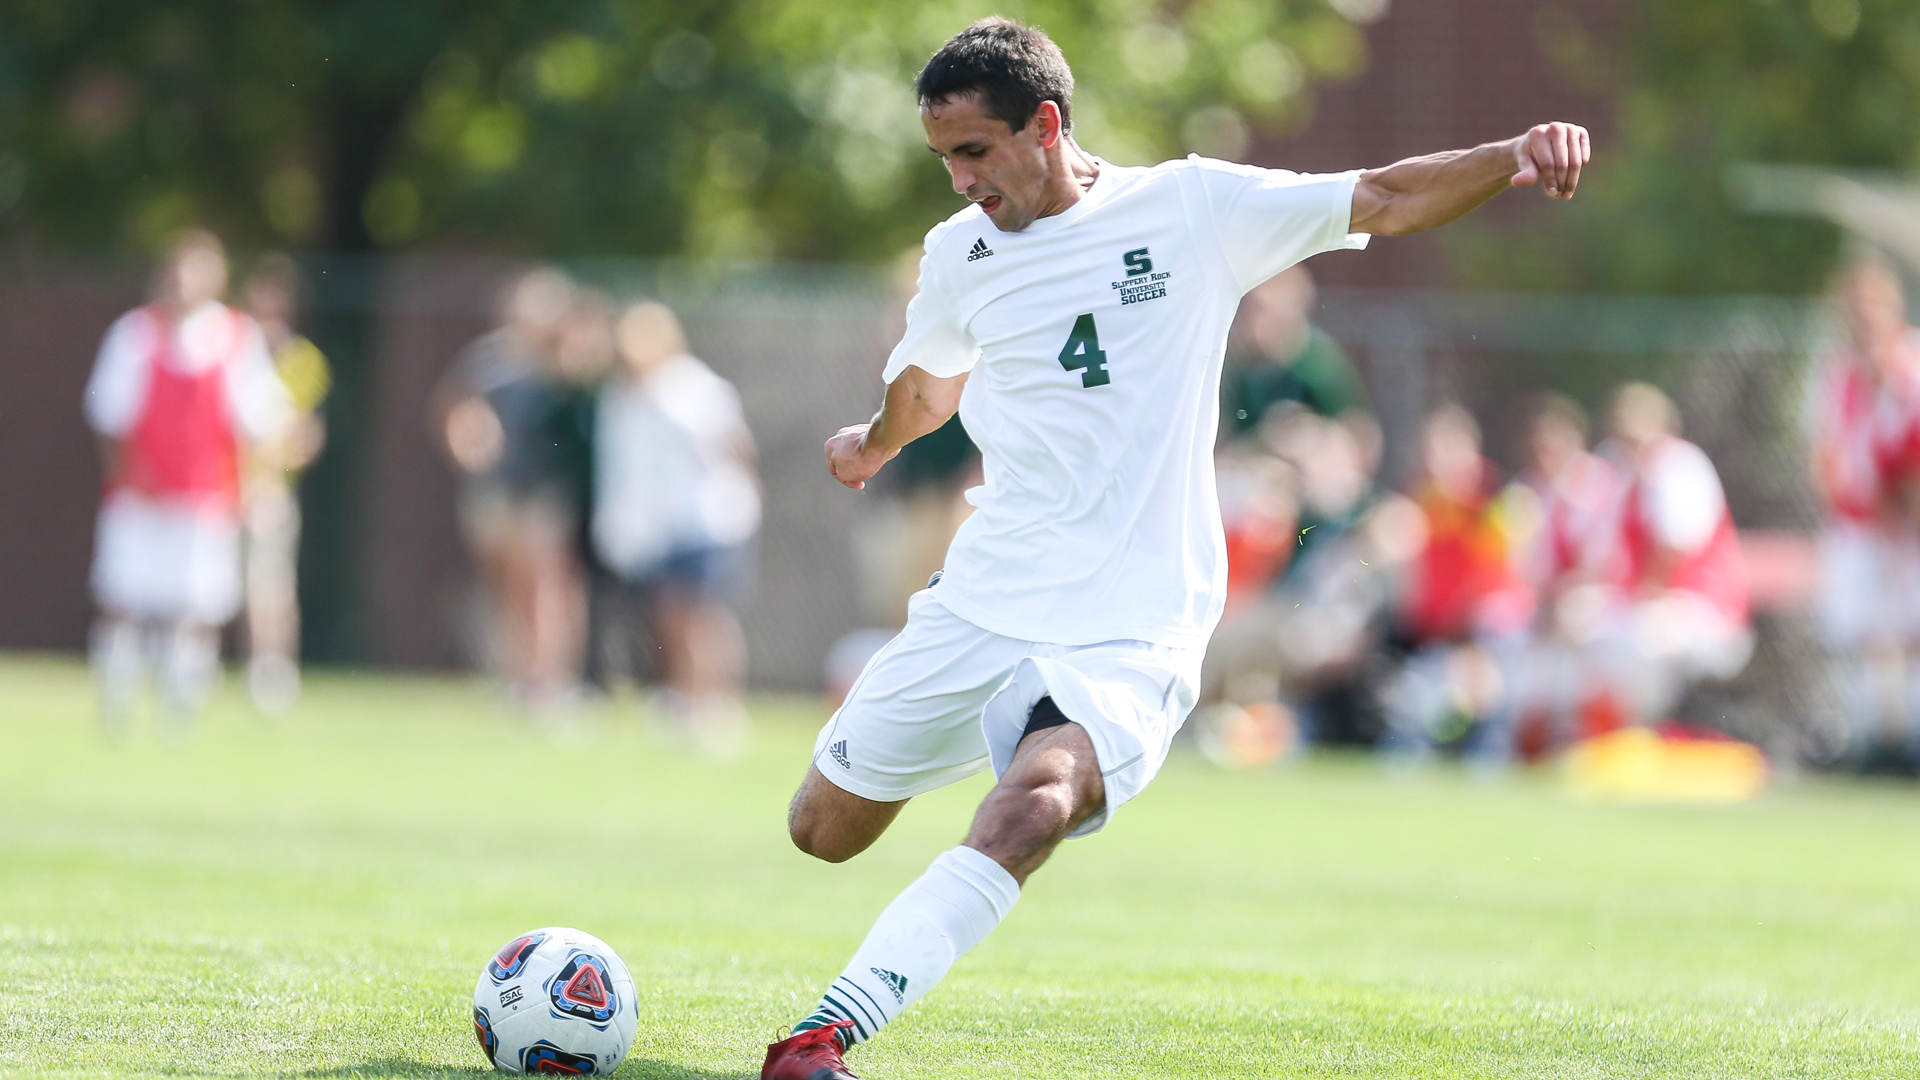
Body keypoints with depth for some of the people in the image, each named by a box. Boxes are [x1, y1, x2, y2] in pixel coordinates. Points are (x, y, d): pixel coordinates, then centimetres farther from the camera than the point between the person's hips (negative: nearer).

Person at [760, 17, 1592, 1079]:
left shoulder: (1190, 208, -3)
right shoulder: (960, 252, 8)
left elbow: (1385, 202, -5)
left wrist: (1511, 157, -22)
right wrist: (874, 444, 51)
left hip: (1129, 624, -5)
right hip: (980, 600, 5)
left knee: (1033, 806, -32)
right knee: (823, 830, 7)